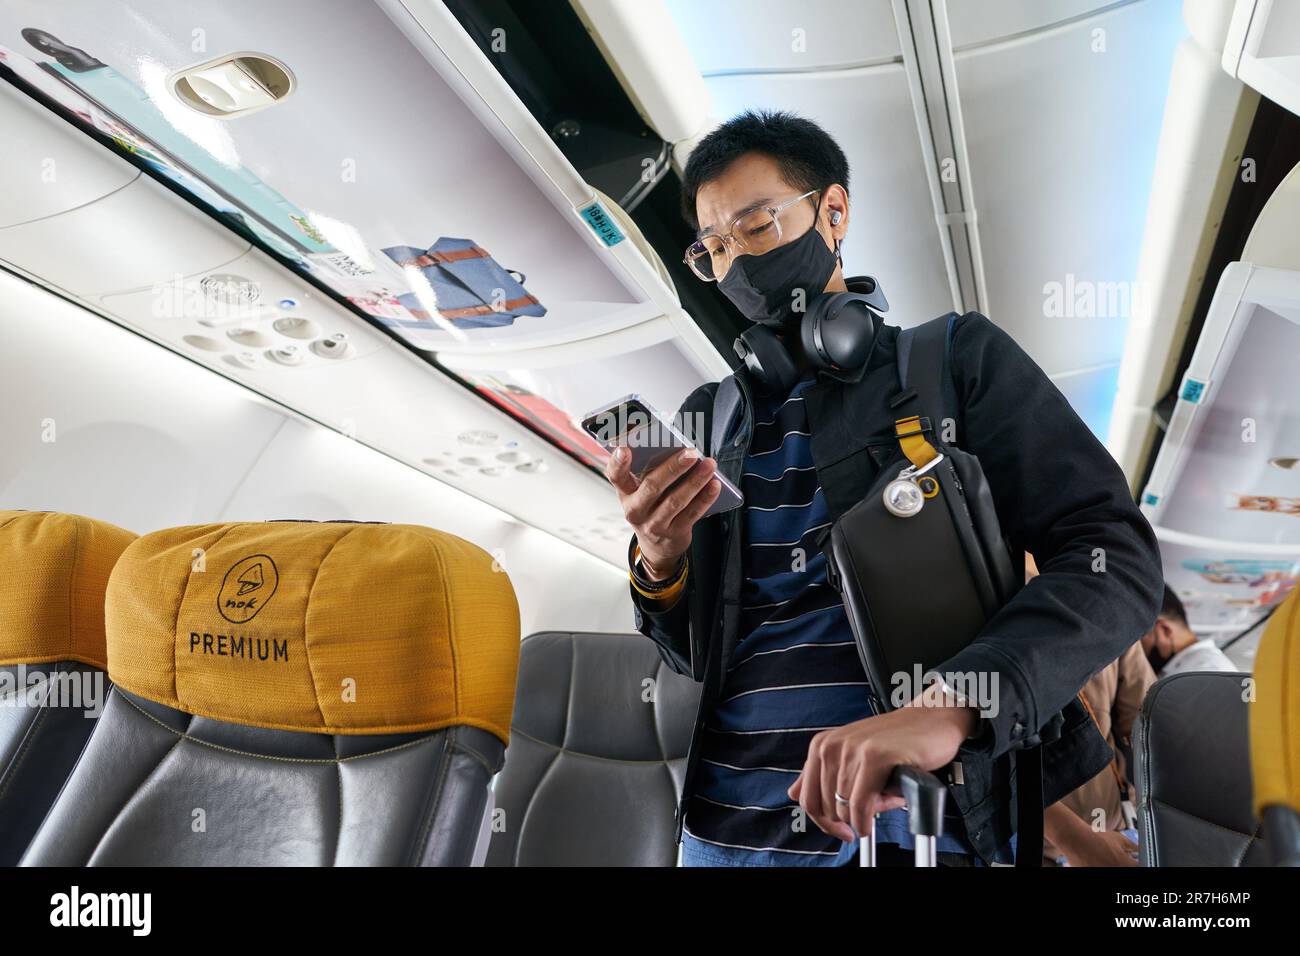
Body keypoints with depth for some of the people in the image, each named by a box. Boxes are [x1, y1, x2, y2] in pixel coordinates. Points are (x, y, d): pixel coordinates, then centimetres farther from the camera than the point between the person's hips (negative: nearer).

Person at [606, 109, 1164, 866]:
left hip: (918, 824, -3)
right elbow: (698, 655, 10)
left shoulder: (959, 359, -2)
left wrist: (950, 706, -27)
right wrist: (659, 559, -12)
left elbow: (1118, 560, -12)